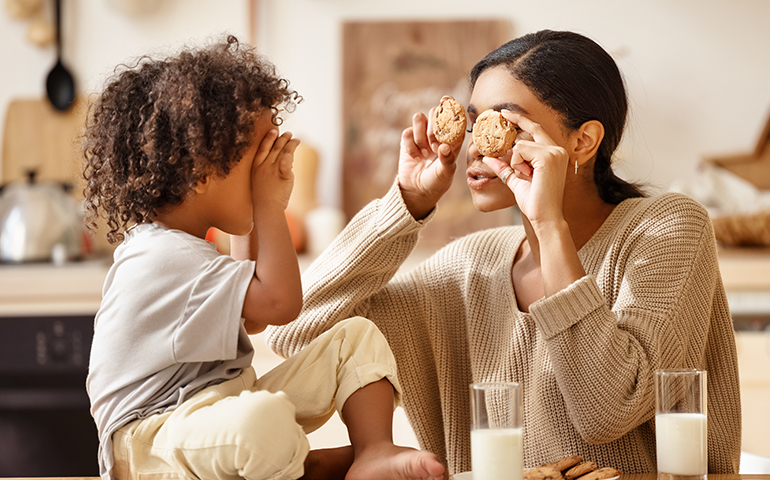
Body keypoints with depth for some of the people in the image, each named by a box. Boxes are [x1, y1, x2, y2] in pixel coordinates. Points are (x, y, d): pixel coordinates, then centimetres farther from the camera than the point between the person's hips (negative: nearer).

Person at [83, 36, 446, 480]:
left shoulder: (182, 244, 13)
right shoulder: (164, 259, -22)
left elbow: (252, 321, 26)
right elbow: (281, 303, -27)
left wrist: (253, 223, 18)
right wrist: (270, 207, -15)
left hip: (226, 405, 10)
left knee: (358, 337, 1)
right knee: (265, 419, -44)